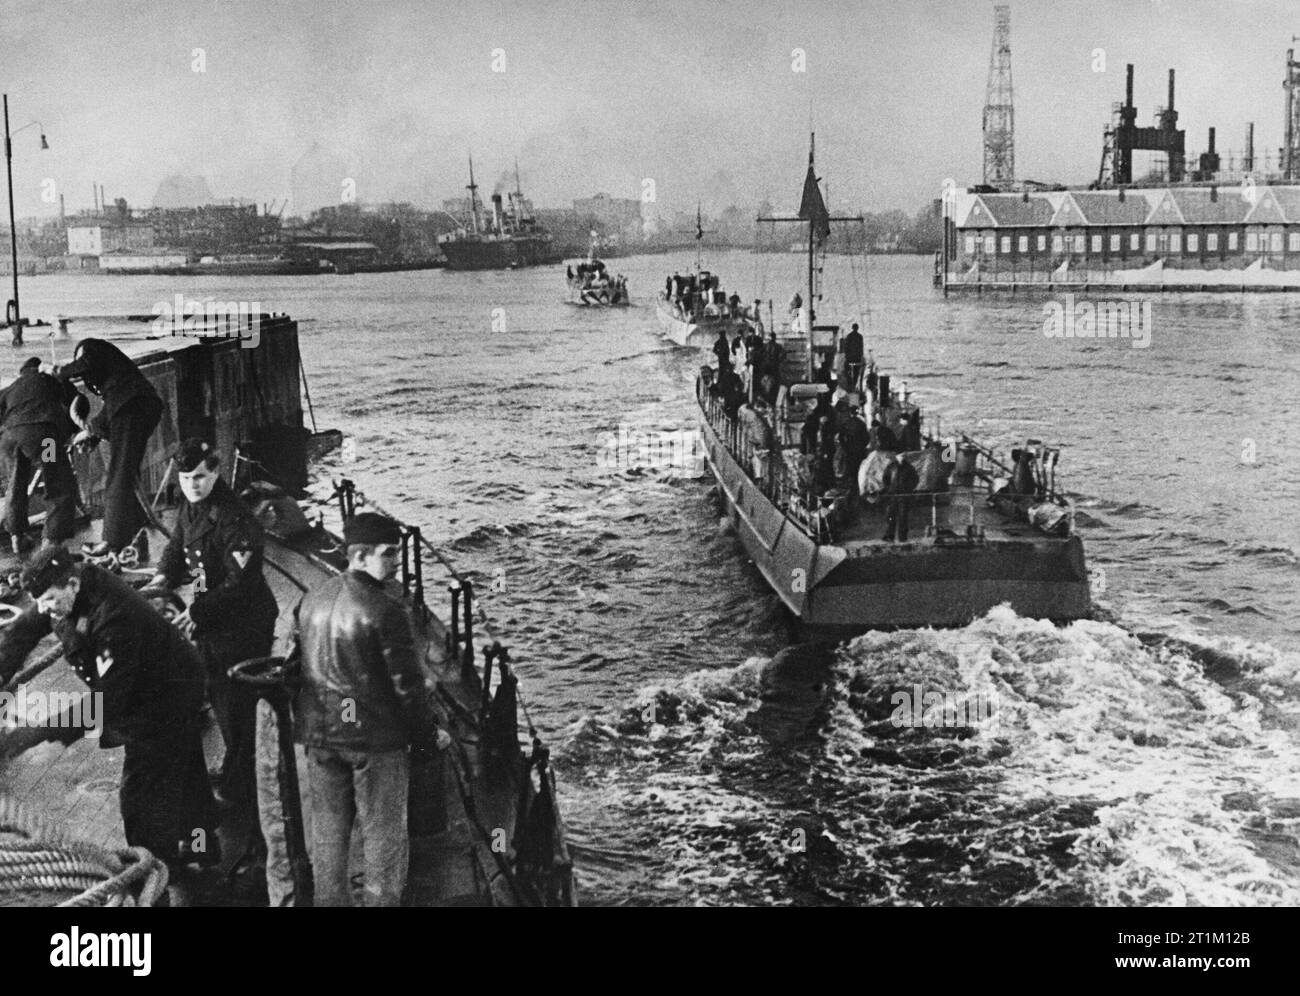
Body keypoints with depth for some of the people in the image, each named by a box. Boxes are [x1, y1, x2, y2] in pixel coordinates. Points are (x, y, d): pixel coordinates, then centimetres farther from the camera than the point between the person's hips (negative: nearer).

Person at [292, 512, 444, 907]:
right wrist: (429, 732, -3)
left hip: (319, 732, 6)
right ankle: (382, 898, 10)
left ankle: (329, 898, 24)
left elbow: (300, 664, 12)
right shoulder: (385, 611, -18)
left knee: (328, 825, 16)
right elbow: (407, 682, -16)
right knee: (383, 830, 6)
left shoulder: (312, 599, 4)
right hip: (375, 734, -6)